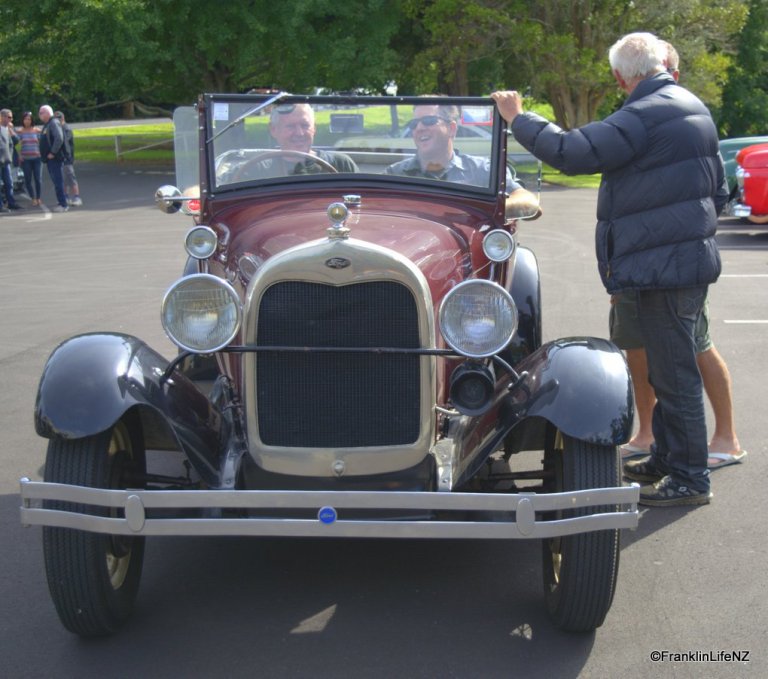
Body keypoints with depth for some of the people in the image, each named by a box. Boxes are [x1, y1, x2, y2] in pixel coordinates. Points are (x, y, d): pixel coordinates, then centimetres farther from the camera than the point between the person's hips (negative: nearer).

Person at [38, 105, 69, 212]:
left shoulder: (54, 123, -11)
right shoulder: (46, 125, 20)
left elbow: (59, 139, -24)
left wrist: (53, 153, -22)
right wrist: (43, 153, 16)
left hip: (54, 158, -10)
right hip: (49, 159, 10)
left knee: (58, 181, -11)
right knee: (56, 181, 11)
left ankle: (63, 205, -10)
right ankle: (61, 203, 15)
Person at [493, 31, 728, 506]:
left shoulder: (645, 116, -18)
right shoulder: (693, 107, 14)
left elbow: (569, 152, -21)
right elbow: (719, 190, 20)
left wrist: (518, 118, -8)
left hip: (664, 266, -10)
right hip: (693, 257, 10)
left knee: (676, 374, -3)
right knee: (671, 369, 19)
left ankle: (690, 478, 5)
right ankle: (665, 459, 31)